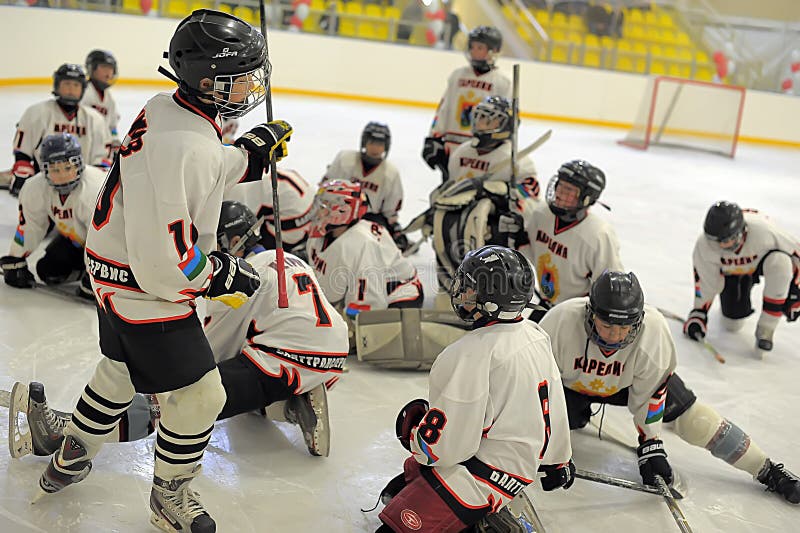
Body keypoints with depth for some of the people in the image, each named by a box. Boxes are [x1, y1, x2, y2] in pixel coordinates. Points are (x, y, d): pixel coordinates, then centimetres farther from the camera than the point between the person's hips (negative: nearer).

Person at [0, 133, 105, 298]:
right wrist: (14, 263, 0)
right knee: (48, 271, -1)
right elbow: (27, 227, -4)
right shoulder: (36, 189, -18)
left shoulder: (93, 189, -37)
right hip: (76, 238, 7)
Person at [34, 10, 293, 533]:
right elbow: (163, 260, -32)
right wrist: (225, 275, -18)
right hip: (145, 288, -11)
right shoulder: (186, 148, -32)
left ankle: (70, 460, 51)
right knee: (198, 397, 2)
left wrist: (251, 151, 8)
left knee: (122, 367, 30)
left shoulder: (166, 109, -2)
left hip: (116, 269, 11)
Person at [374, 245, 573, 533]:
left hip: (484, 475, -10)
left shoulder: (472, 353, -27)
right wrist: (558, 461, 25)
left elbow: (445, 446, -24)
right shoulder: (536, 336, -2)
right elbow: (555, 407, 10)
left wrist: (412, 428, -3)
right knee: (412, 470, 27)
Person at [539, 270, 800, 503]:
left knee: (685, 411, -10)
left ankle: (768, 471, 4)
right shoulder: (561, 320, -39)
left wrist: (651, 444, -18)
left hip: (626, 382, -1)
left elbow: (649, 392, -21)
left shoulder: (653, 327, -36)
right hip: (569, 384, 1)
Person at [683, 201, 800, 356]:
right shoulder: (704, 244, -32)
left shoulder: (763, 231, -41)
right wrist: (699, 313, -12)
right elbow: (705, 281, -15)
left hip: (764, 261, -1)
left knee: (780, 261, -37)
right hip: (732, 272, 2)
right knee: (732, 325, -3)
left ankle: (765, 329, -25)